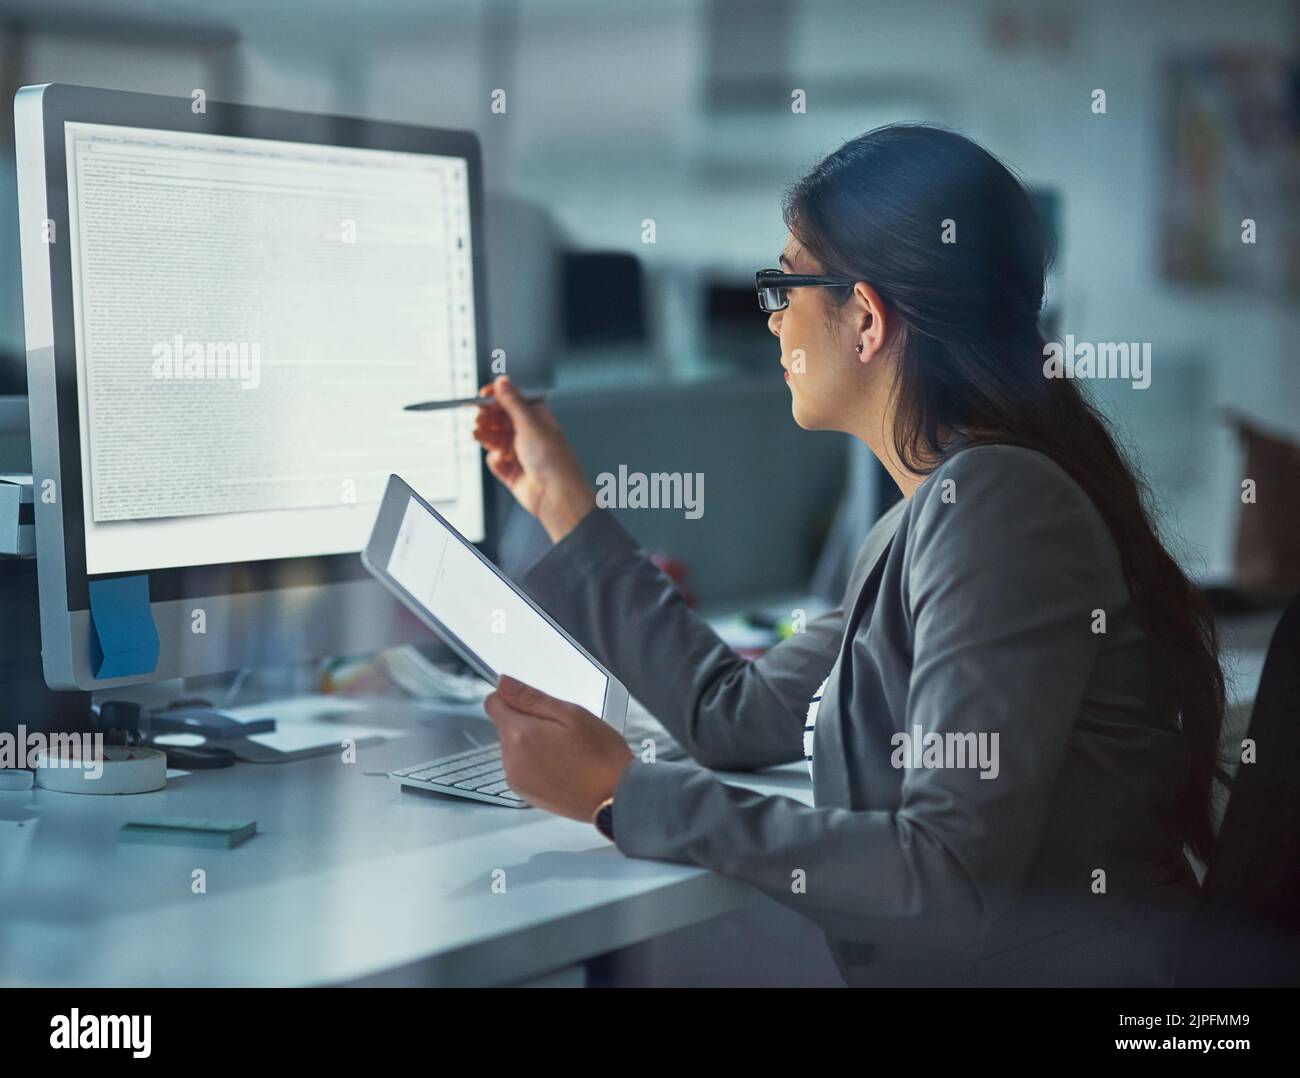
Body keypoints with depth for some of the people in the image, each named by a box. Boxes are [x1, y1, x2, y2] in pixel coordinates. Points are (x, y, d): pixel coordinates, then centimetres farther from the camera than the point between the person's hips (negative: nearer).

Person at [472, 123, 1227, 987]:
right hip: (921, 966, 8)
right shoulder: (925, 520, 11)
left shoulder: (994, 504, -18)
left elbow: (956, 880, -25)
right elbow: (735, 715, 16)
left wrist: (626, 794, -19)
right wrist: (564, 503, 23)